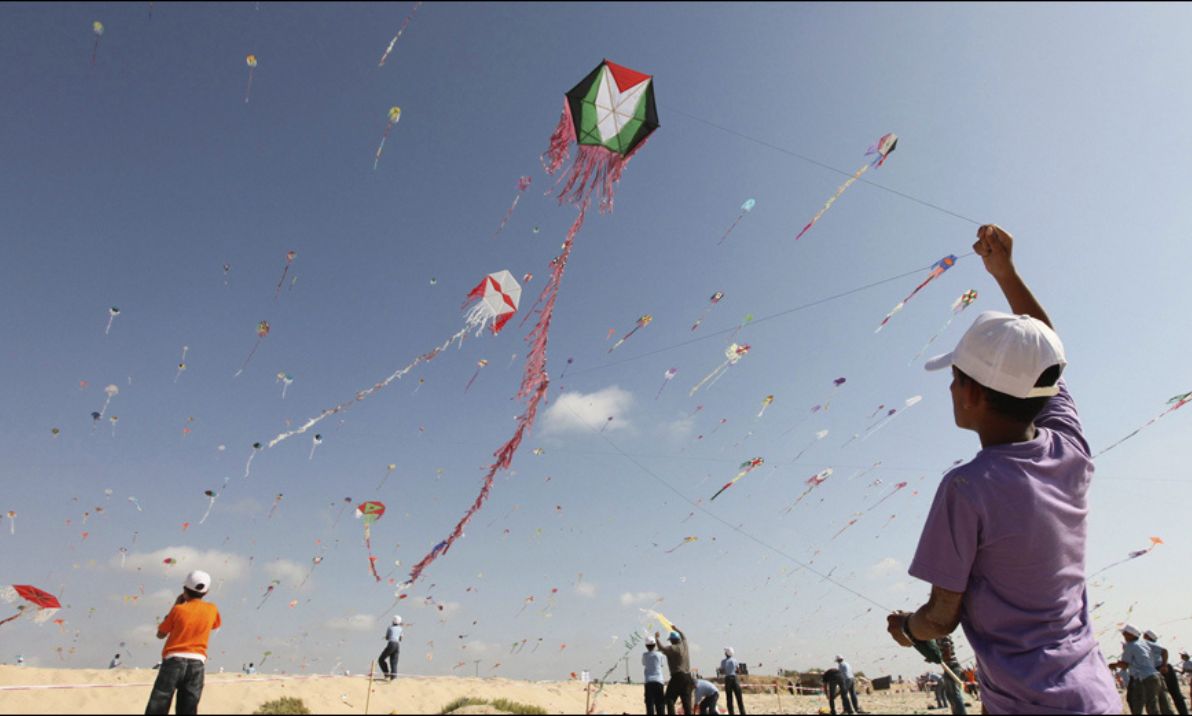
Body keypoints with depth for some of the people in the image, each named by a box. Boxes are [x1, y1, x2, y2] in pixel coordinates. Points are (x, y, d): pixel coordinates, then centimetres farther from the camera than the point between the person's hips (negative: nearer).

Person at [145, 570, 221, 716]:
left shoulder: (179, 609, -4)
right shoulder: (212, 610, 3)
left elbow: (160, 634, 9)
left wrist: (174, 607, 12)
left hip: (174, 660, -2)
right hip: (197, 663, 2)